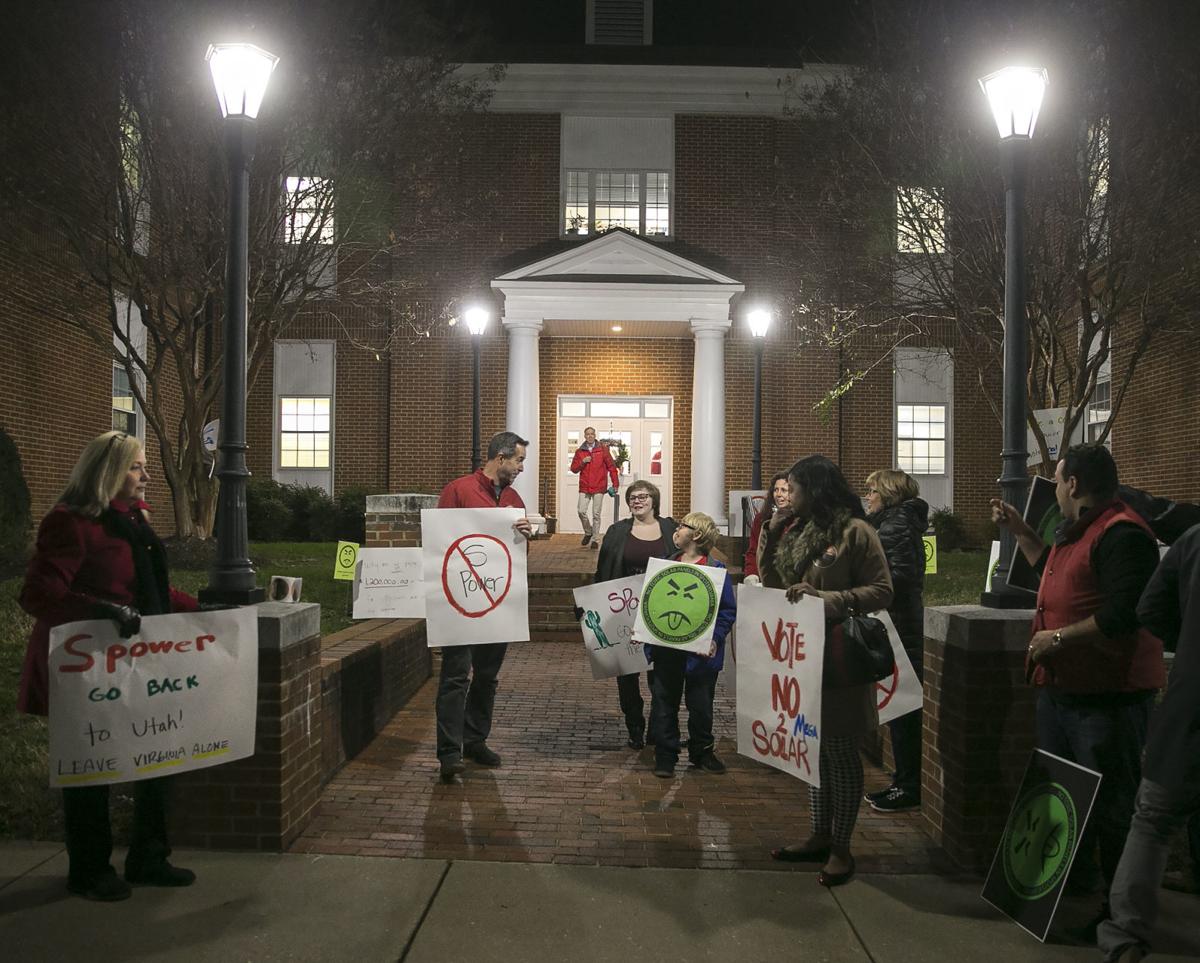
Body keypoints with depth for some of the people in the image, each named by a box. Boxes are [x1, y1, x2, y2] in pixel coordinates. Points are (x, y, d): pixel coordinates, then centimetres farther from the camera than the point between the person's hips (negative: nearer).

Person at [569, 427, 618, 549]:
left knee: (596, 514, -1)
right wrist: (582, 462, -10)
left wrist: (615, 484, 0)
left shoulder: (603, 450, 2)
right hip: (584, 488, 2)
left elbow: (611, 467, 3)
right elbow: (573, 469, 7)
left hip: (599, 487, -2)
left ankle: (595, 539, 8)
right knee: (581, 511, -7)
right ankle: (588, 532, 18)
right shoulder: (579, 451, 8)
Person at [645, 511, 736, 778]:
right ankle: (665, 756, 16)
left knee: (701, 706, 10)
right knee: (664, 703, 6)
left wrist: (715, 638, -19)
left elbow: (728, 610, -7)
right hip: (665, 648, 4)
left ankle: (702, 753, 28)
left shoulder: (715, 569, -6)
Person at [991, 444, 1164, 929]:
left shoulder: (1121, 535, -20)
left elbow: (1125, 614, -29)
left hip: (1108, 694, -11)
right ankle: (1074, 882, 37)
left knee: (1112, 804, 0)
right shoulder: (1077, 532, 13)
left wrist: (1059, 638, -22)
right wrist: (1018, 529, 27)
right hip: (1062, 686, 11)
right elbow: (1053, 569, 33)